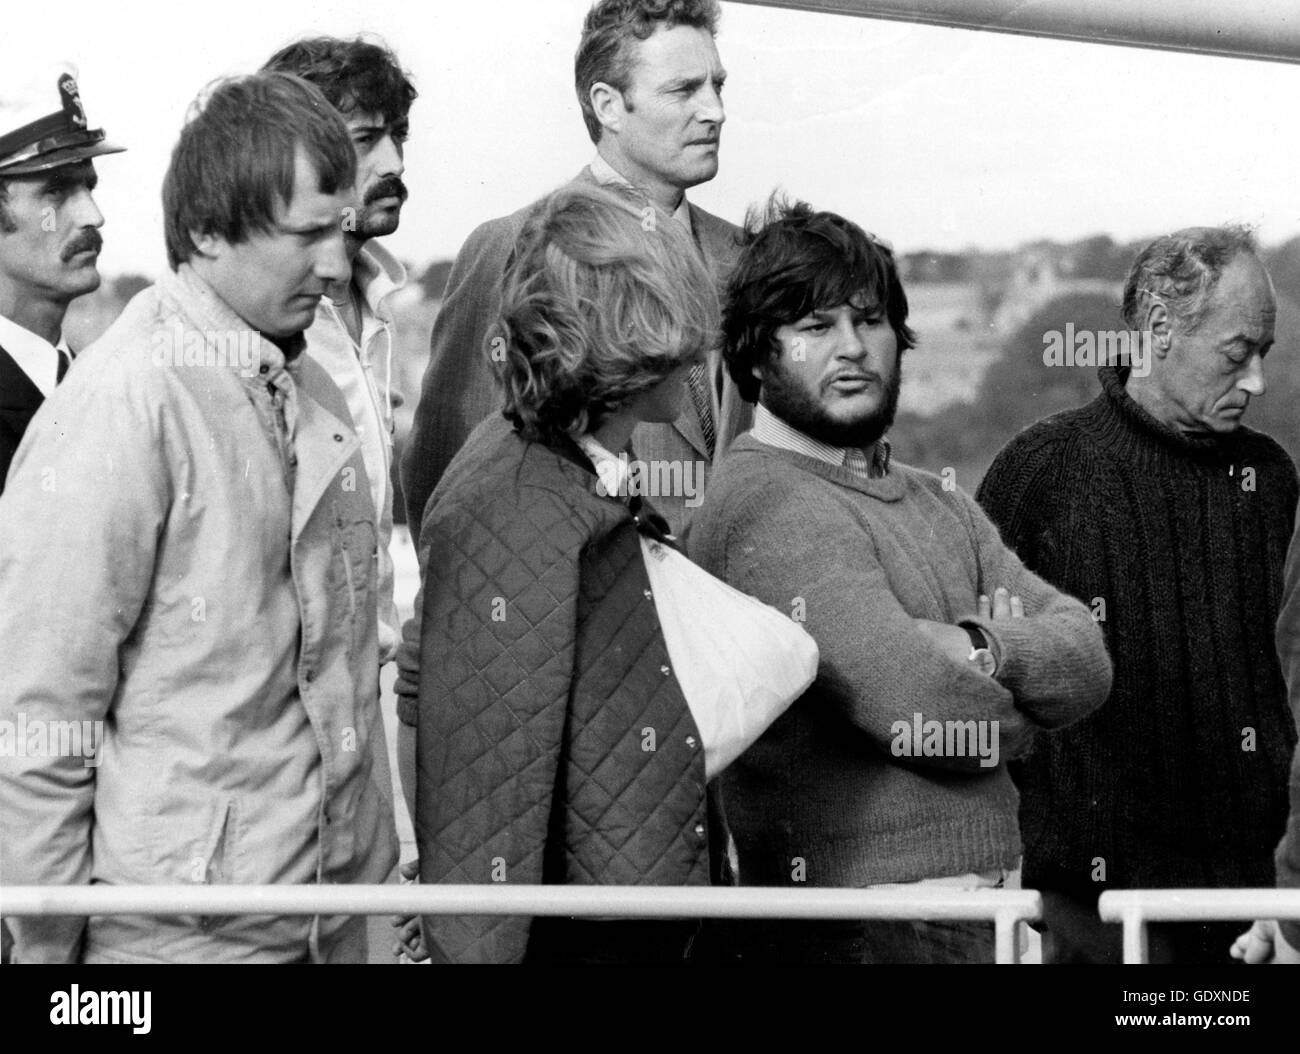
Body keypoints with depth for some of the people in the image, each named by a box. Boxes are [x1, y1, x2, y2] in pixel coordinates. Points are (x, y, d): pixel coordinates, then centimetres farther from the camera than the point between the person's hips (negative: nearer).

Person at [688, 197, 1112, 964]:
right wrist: (1009, 707, 0)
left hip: (977, 912, 8)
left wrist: (979, 648, -15)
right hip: (859, 923, -8)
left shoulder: (935, 503, 14)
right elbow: (924, 711, -21)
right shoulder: (767, 505, -14)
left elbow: (1087, 660, 5)